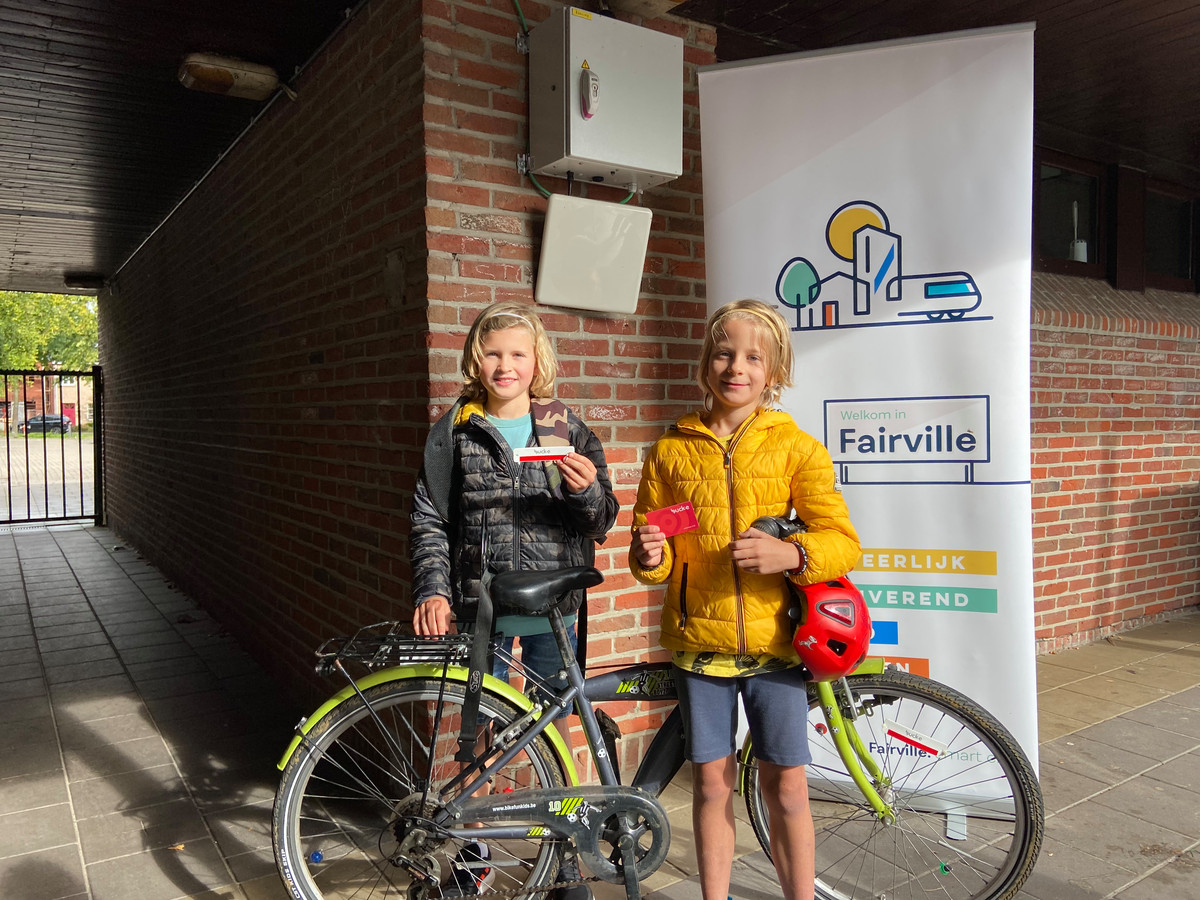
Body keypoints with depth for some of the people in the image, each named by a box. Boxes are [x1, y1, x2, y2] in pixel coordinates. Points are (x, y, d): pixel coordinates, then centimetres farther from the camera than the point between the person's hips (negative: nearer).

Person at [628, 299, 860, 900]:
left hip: (772, 641, -1)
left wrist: (792, 554, -25)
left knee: (785, 788, 5)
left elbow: (842, 541, -6)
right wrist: (649, 555, -15)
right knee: (712, 782, 10)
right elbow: (651, 563, 8)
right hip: (699, 640, 1)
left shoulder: (797, 447, -1)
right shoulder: (670, 450, 4)